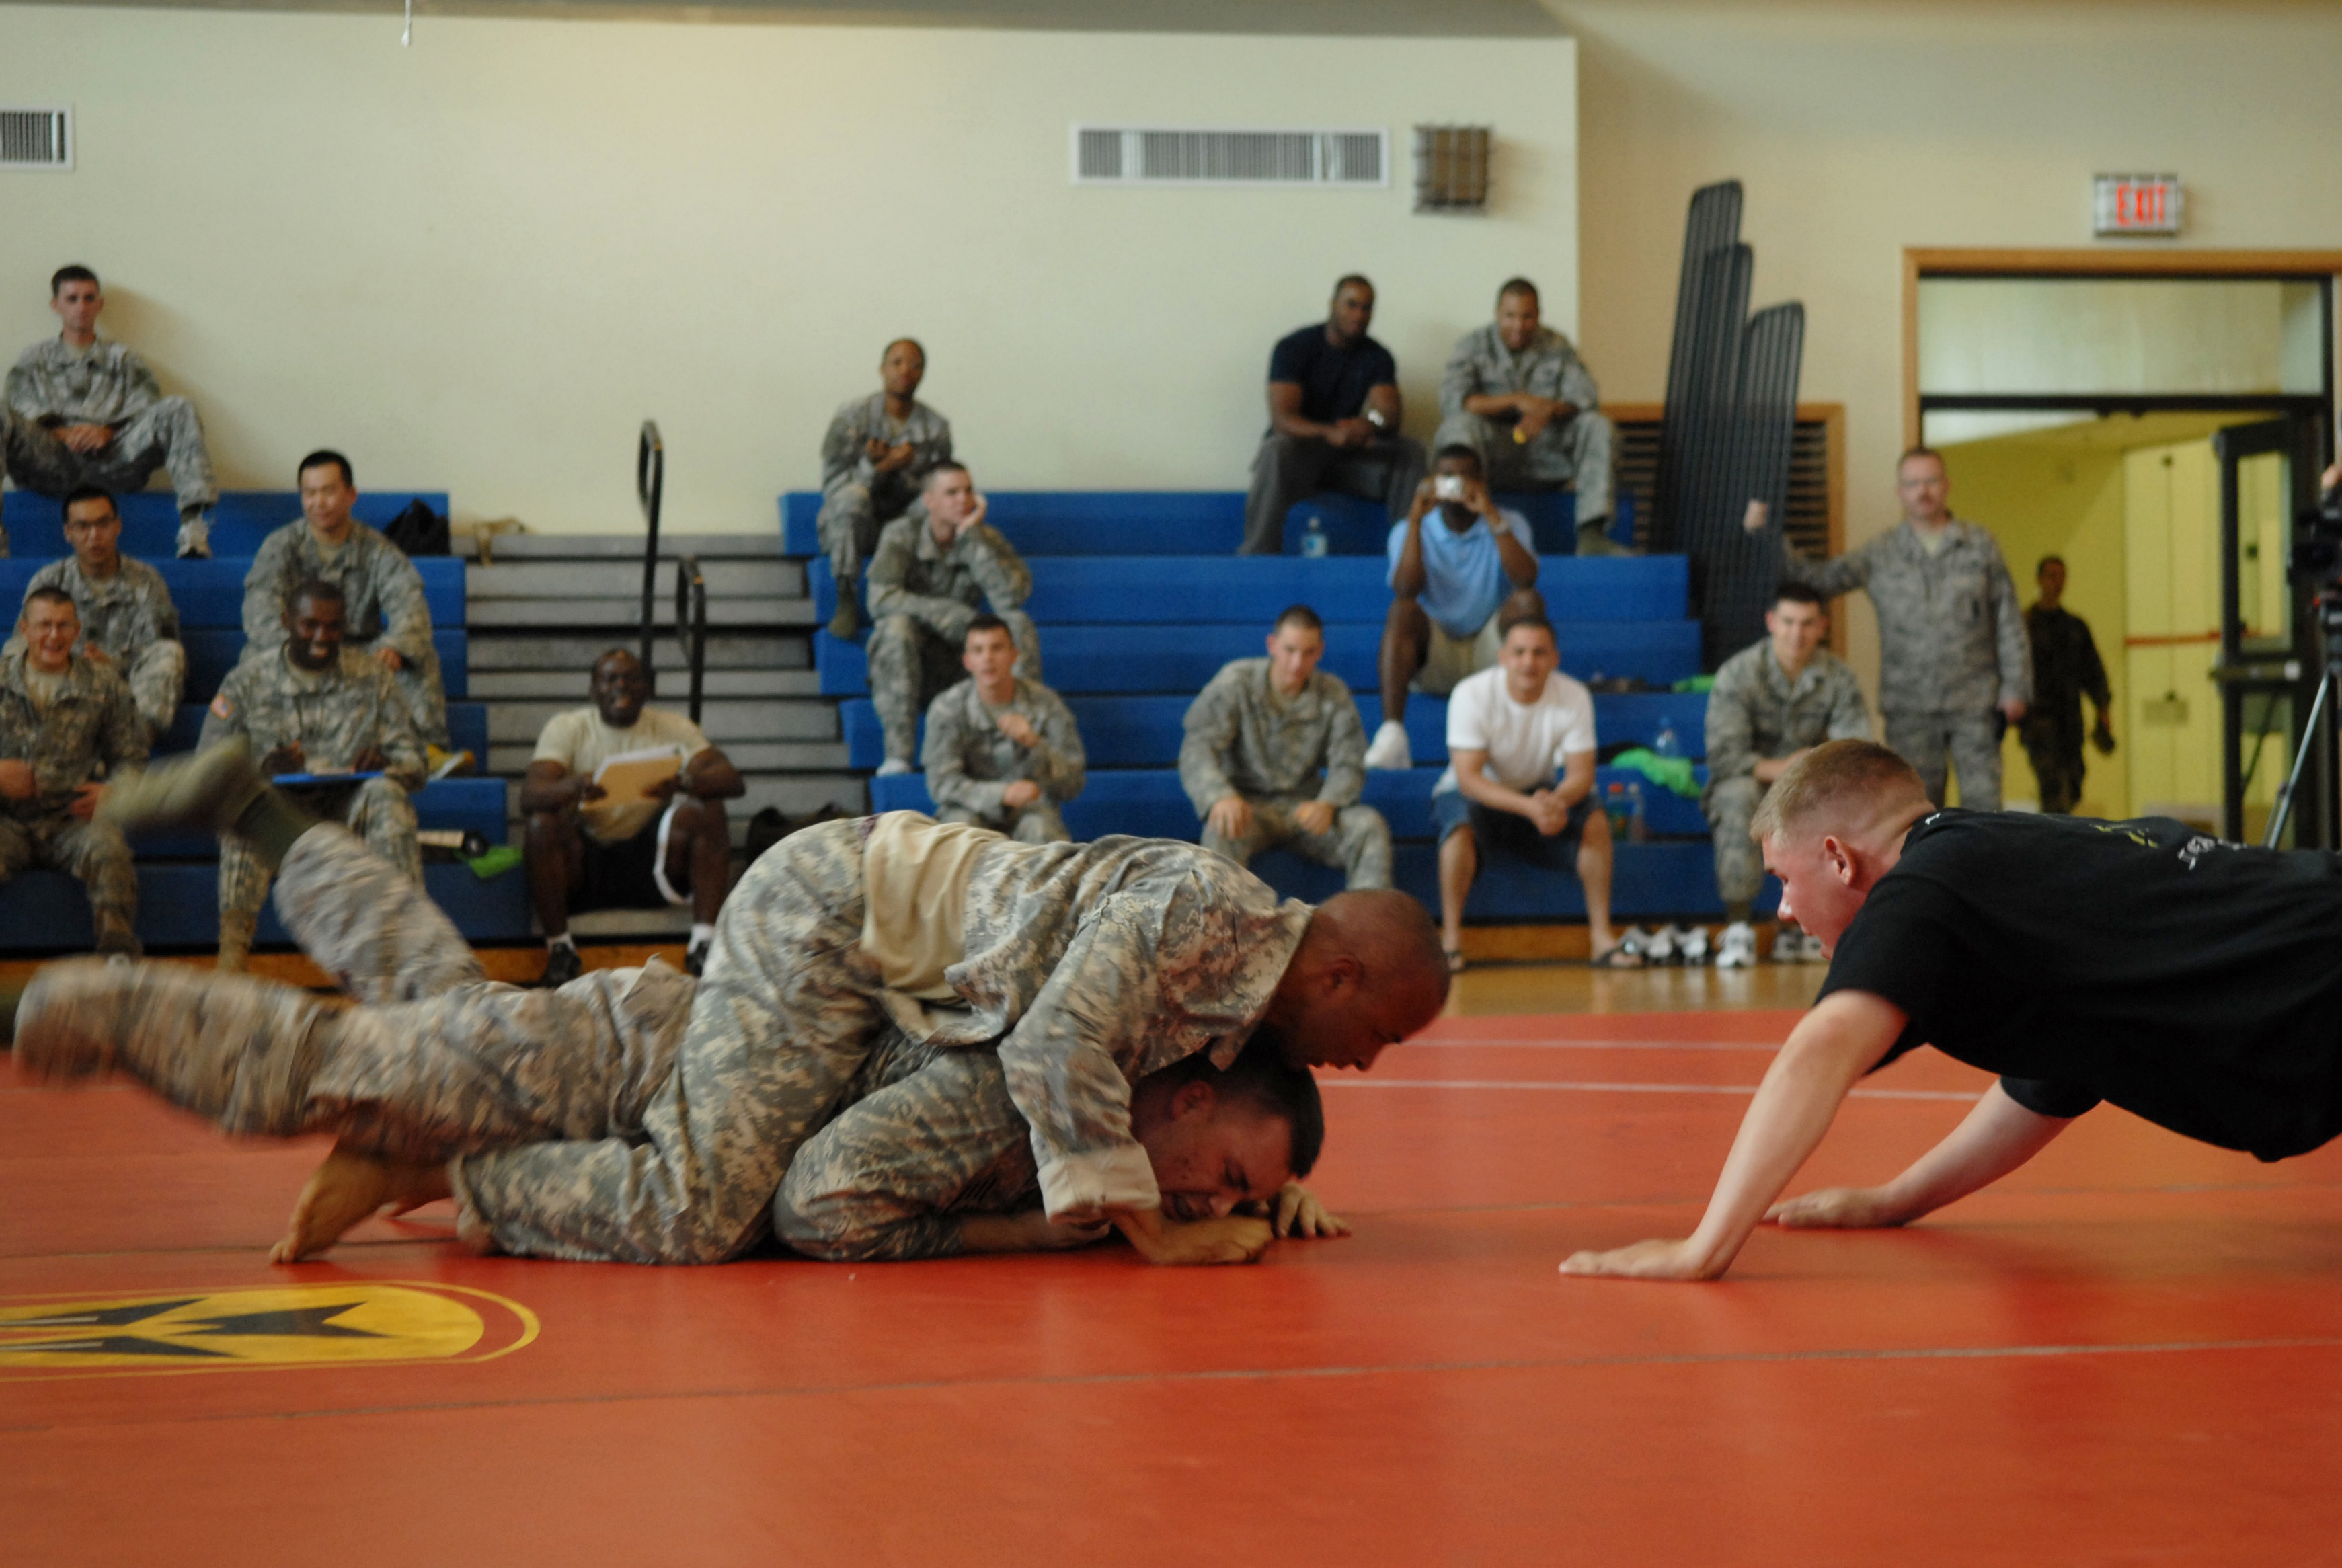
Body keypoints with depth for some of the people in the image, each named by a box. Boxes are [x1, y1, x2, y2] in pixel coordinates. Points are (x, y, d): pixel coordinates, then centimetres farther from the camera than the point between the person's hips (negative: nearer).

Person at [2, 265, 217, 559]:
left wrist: (107, 432, -8)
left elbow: (147, 414, 13)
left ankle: (194, 522, -42)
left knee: (178, 410, -24)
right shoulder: (33, 360, 26)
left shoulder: (124, 359, 27)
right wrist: (63, 433, -10)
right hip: (52, 462, -1)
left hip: (112, 458, 1)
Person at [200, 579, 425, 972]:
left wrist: (385, 764, -17)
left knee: (386, 792, -32)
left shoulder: (372, 678, 10)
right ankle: (234, 941, -42)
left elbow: (411, 759, 9)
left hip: (348, 814, 1)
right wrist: (265, 768, -20)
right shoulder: (250, 678, 7)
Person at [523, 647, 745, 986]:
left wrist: (684, 782, -34)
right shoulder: (566, 728, 1)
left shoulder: (673, 728, 3)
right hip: (585, 862, -1)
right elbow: (529, 796, -15)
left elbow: (734, 781, -11)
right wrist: (575, 787, -38)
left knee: (707, 812, -23)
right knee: (543, 823, -29)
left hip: (651, 865, 1)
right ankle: (559, 948, -21)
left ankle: (704, 943, -25)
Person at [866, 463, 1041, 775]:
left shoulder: (987, 539, 0)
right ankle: (898, 756, -38)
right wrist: (956, 616, -25)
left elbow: (1013, 596, -19)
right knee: (897, 625, -33)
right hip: (910, 668, -2)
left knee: (1019, 623, -19)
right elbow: (881, 598, -22)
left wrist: (971, 537, -20)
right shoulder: (902, 535, -7)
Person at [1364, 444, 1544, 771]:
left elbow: (1526, 580, -19)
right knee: (1403, 609, -31)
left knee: (1529, 601, -26)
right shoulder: (1409, 531, 2)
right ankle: (1391, 736, -45)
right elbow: (1405, 591, -17)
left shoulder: (1508, 525, 2)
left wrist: (1492, 517, -24)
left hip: (1490, 654, 0)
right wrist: (1415, 521, -21)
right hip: (1432, 656, 0)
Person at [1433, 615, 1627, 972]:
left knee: (1594, 819, -24)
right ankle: (1450, 938, -26)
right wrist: (1529, 807, -44)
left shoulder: (1574, 698, -14)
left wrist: (1556, 801, -42)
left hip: (1537, 795, 3)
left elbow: (1581, 773, -17)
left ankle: (1602, 935, -17)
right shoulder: (1472, 695, -23)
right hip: (1473, 794, -3)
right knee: (1460, 825, -37)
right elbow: (1468, 778, -28)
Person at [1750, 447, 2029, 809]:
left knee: (1983, 805, -5)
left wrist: (2015, 688, 1)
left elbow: (2008, 620, 7)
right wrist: (1763, 535, -4)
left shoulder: (1980, 546, 6)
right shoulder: (1880, 555, 7)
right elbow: (1814, 580, 7)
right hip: (1909, 707, 1)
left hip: (1975, 707, -1)